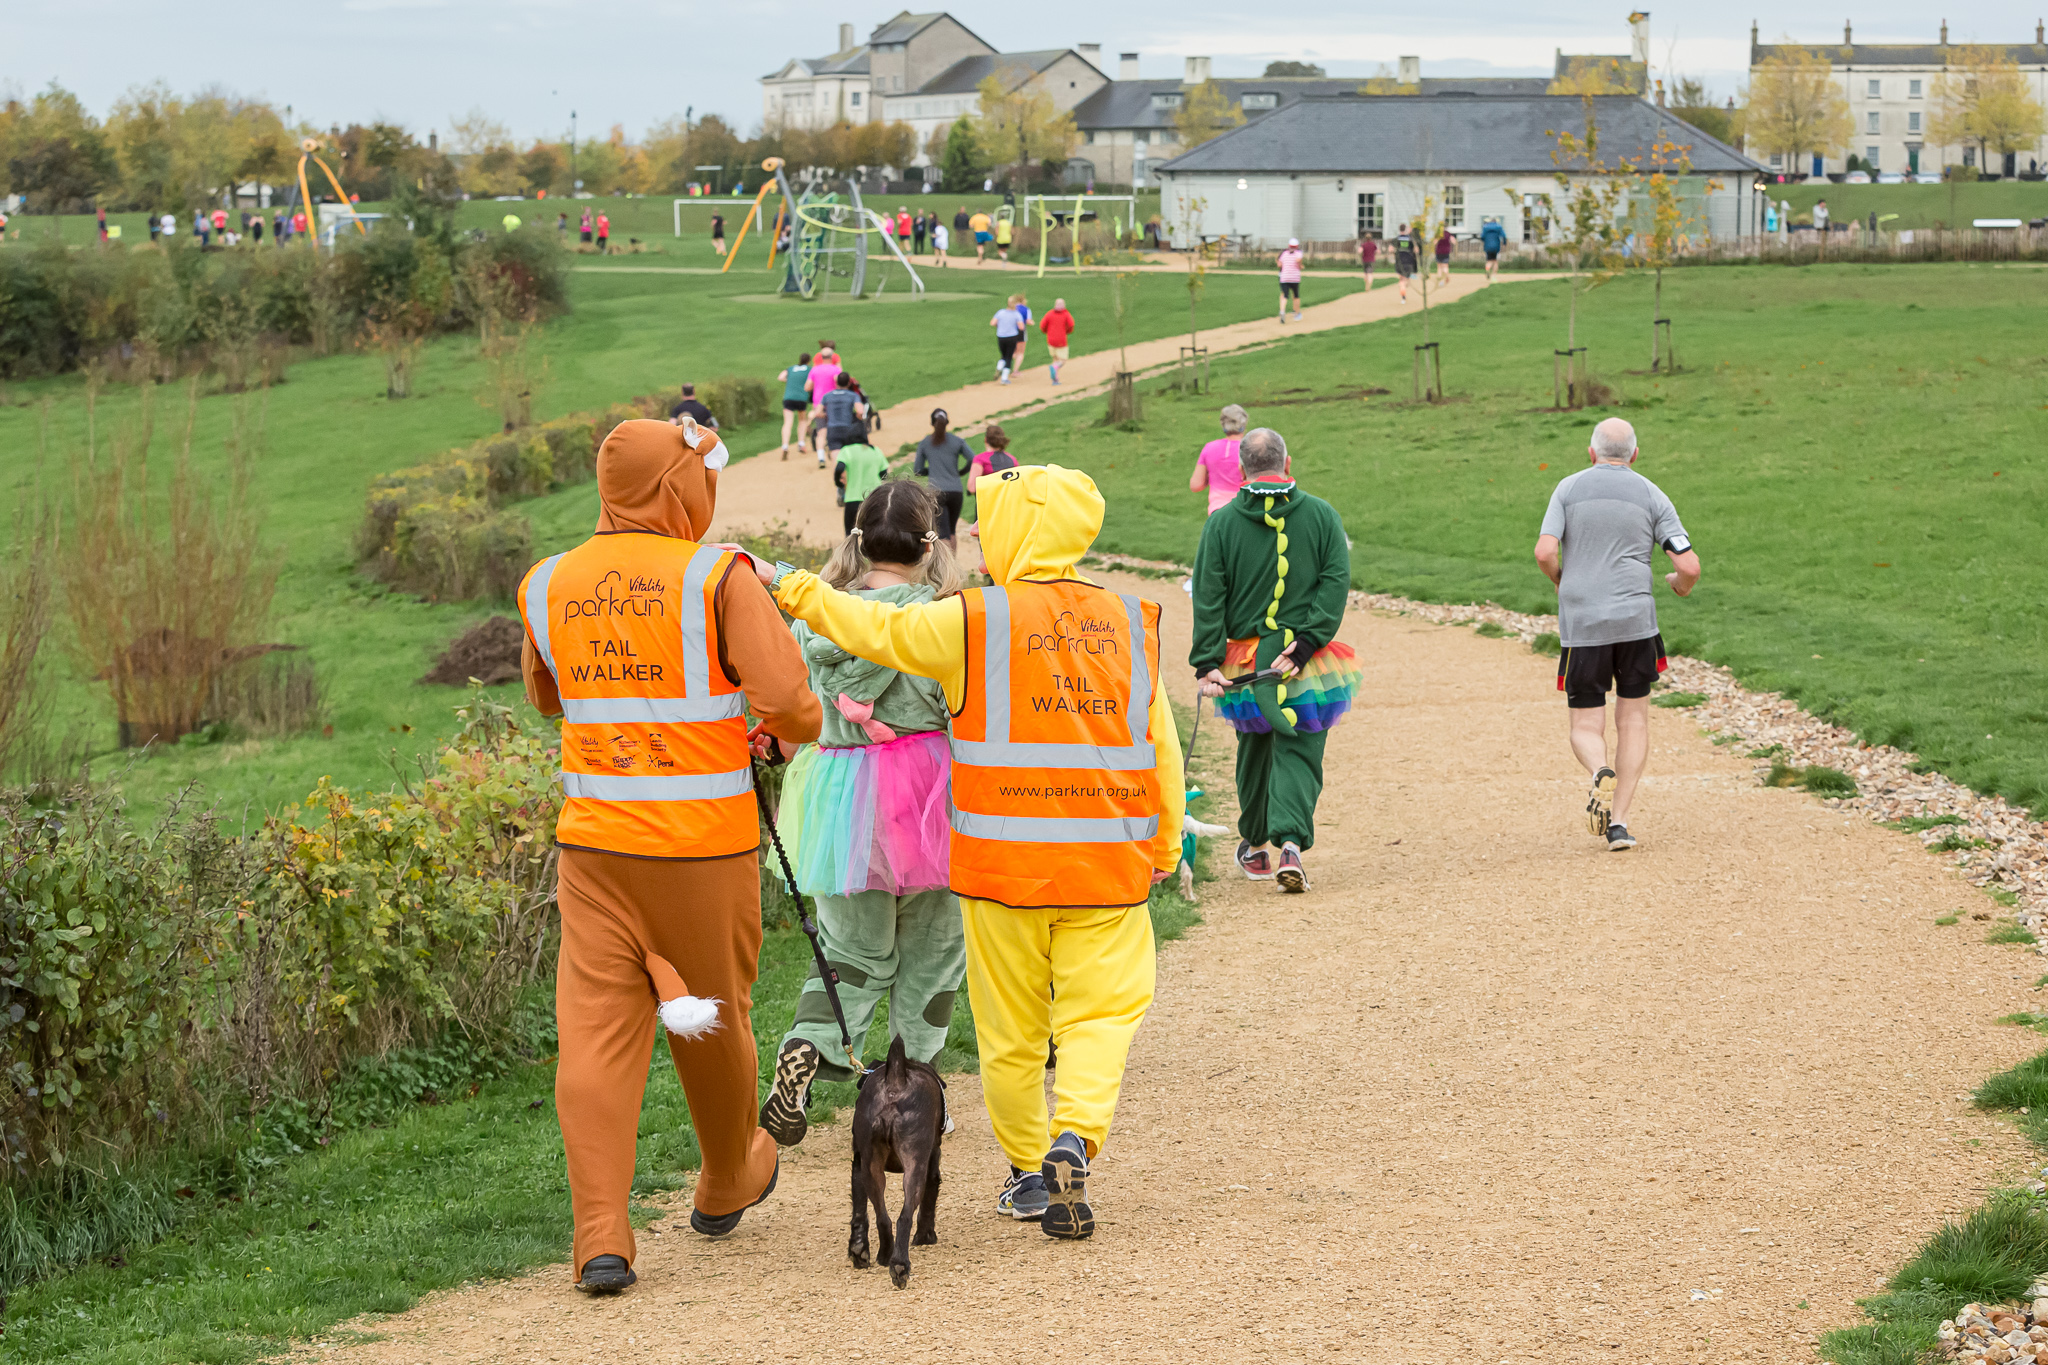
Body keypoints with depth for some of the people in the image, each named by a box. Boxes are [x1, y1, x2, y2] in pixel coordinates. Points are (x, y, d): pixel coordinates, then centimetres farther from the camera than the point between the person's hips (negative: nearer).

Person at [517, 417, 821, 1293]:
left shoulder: (549, 587, 5)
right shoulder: (717, 579, -9)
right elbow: (788, 702, -15)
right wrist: (795, 729, 7)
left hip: (594, 839, 2)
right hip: (705, 842, -2)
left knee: (596, 1031, -1)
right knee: (710, 1016, 17)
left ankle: (601, 1241, -10)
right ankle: (727, 1182, 39)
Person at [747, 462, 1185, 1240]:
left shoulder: (974, 623, -8)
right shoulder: (1130, 623, 2)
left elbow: (872, 628, 0)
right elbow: (1161, 745, 6)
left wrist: (784, 585, 12)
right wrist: (1165, 845, 17)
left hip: (1003, 863, -2)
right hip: (1108, 868, 2)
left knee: (1011, 1027, 10)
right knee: (1098, 1013, 5)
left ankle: (1027, 1170, 18)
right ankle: (1075, 1139, -17)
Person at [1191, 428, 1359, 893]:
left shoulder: (1221, 523, -1)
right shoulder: (1321, 515, 0)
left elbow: (1208, 600, -5)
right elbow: (1336, 582, -9)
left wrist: (1207, 663, -6)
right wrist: (1305, 641, -13)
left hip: (1245, 658, 1)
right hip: (1308, 662, -1)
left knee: (1254, 749, 19)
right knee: (1298, 753, 0)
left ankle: (1255, 846, 31)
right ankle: (1290, 843, -20)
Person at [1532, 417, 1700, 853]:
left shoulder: (1568, 489, 4)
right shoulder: (1652, 496, 5)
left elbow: (1545, 553, -8)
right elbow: (1689, 565, -2)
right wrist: (1681, 585, 21)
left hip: (1581, 624, 0)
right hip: (1635, 619, 0)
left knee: (1586, 727, 9)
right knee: (1633, 721, 13)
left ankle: (1601, 772, -24)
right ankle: (1618, 821, 3)